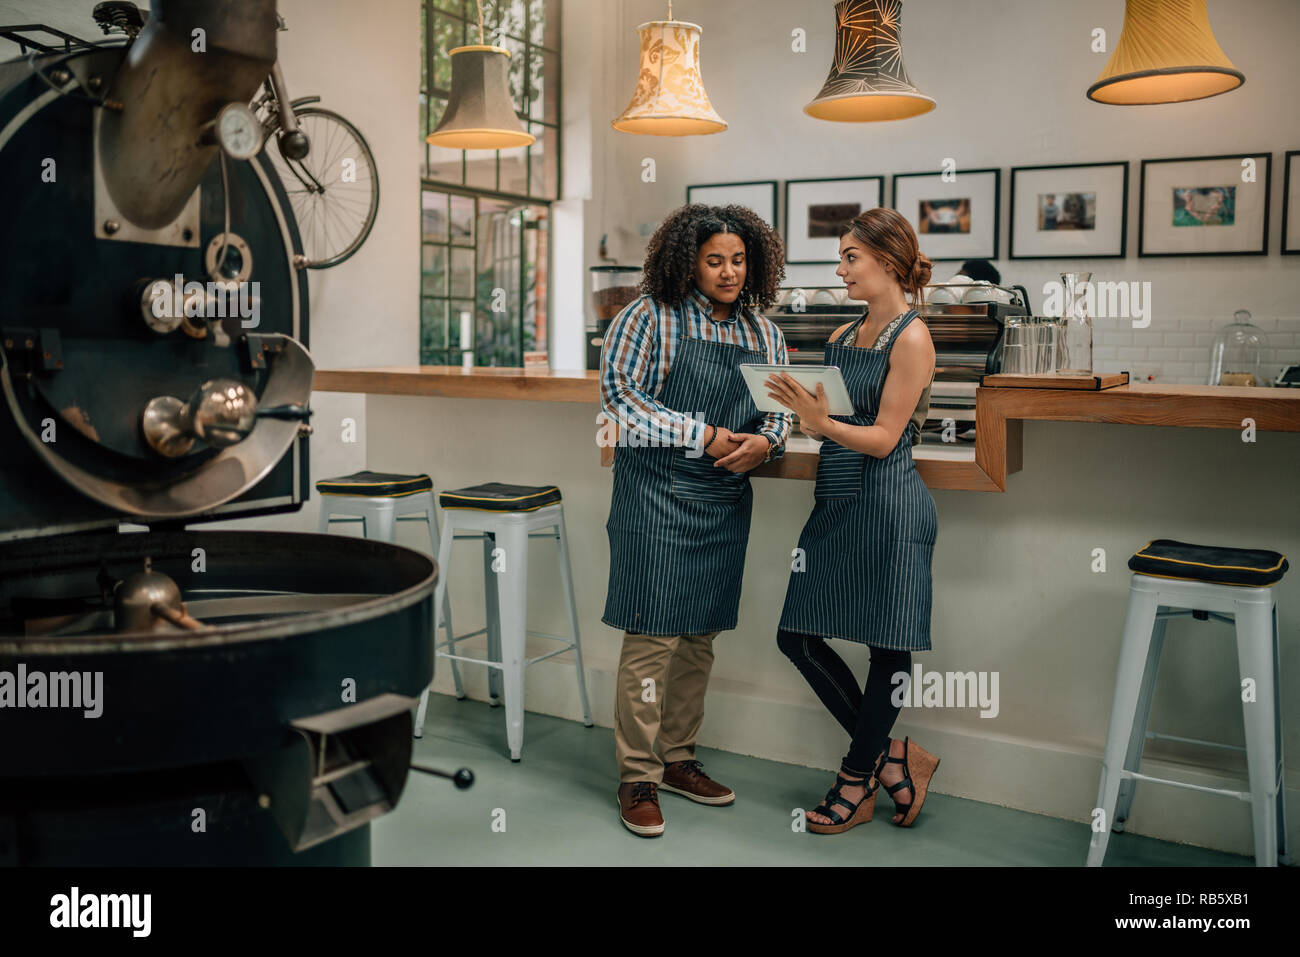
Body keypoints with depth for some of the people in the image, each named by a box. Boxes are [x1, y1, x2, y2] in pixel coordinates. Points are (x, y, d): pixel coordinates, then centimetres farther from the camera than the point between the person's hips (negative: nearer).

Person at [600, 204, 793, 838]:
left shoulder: (763, 332, 12)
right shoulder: (651, 316, -4)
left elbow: (783, 408, 16)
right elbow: (619, 392, -10)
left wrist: (764, 442, -8)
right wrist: (702, 436, -14)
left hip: (725, 499, 6)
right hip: (657, 492, -6)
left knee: (700, 635, 11)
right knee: (652, 634, -6)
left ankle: (676, 758, 26)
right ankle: (638, 778, 6)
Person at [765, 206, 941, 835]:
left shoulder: (911, 339, -9)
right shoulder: (843, 337, 13)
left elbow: (883, 437, -14)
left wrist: (821, 423, -28)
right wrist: (796, 407, -5)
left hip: (889, 506, -8)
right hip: (836, 502, 9)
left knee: (888, 647, 5)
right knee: (799, 636, 8)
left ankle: (857, 783, 22)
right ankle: (891, 757, 22)